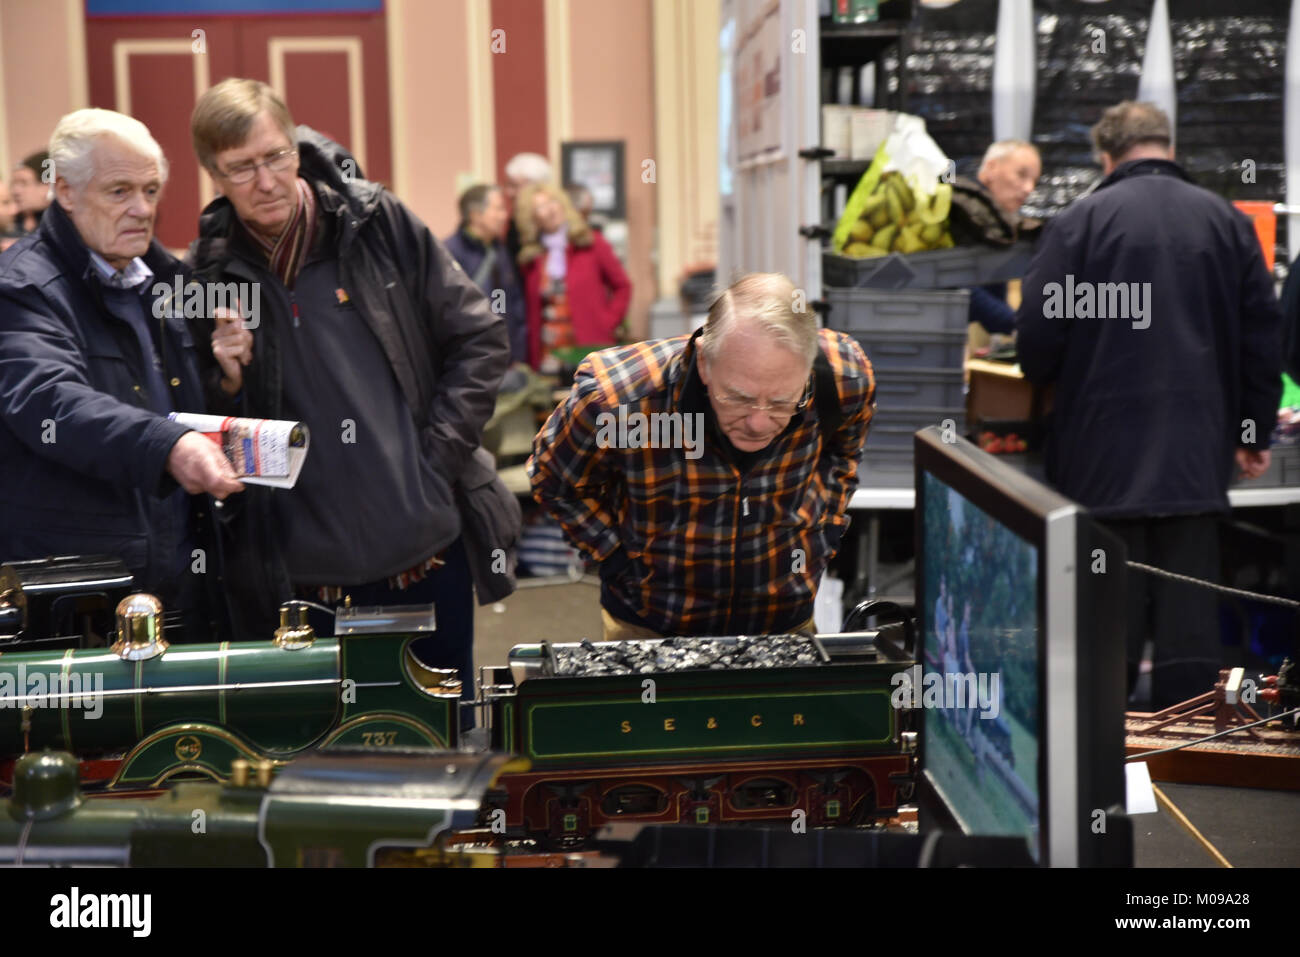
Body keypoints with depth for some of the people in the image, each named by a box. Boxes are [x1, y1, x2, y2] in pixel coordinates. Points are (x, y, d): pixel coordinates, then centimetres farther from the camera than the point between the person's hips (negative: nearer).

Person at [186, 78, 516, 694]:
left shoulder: (379, 224, -1)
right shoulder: (209, 276, -1)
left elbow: (480, 338, 3)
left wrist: (440, 455, -4)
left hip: (429, 554, 1)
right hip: (303, 579, 0)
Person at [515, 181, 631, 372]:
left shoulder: (592, 244, 4)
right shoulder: (530, 257, 9)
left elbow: (622, 286, 8)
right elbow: (531, 309, 10)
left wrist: (606, 323, -2)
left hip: (590, 348, -2)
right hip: (547, 354, 2)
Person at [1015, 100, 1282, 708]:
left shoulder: (1079, 223, -5)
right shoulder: (1227, 221, 6)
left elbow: (1037, 336, -6)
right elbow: (1261, 334, 9)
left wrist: (1041, 377, 16)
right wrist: (1255, 431, 17)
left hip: (1106, 446, -2)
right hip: (1199, 447, 3)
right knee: (1189, 600, 7)